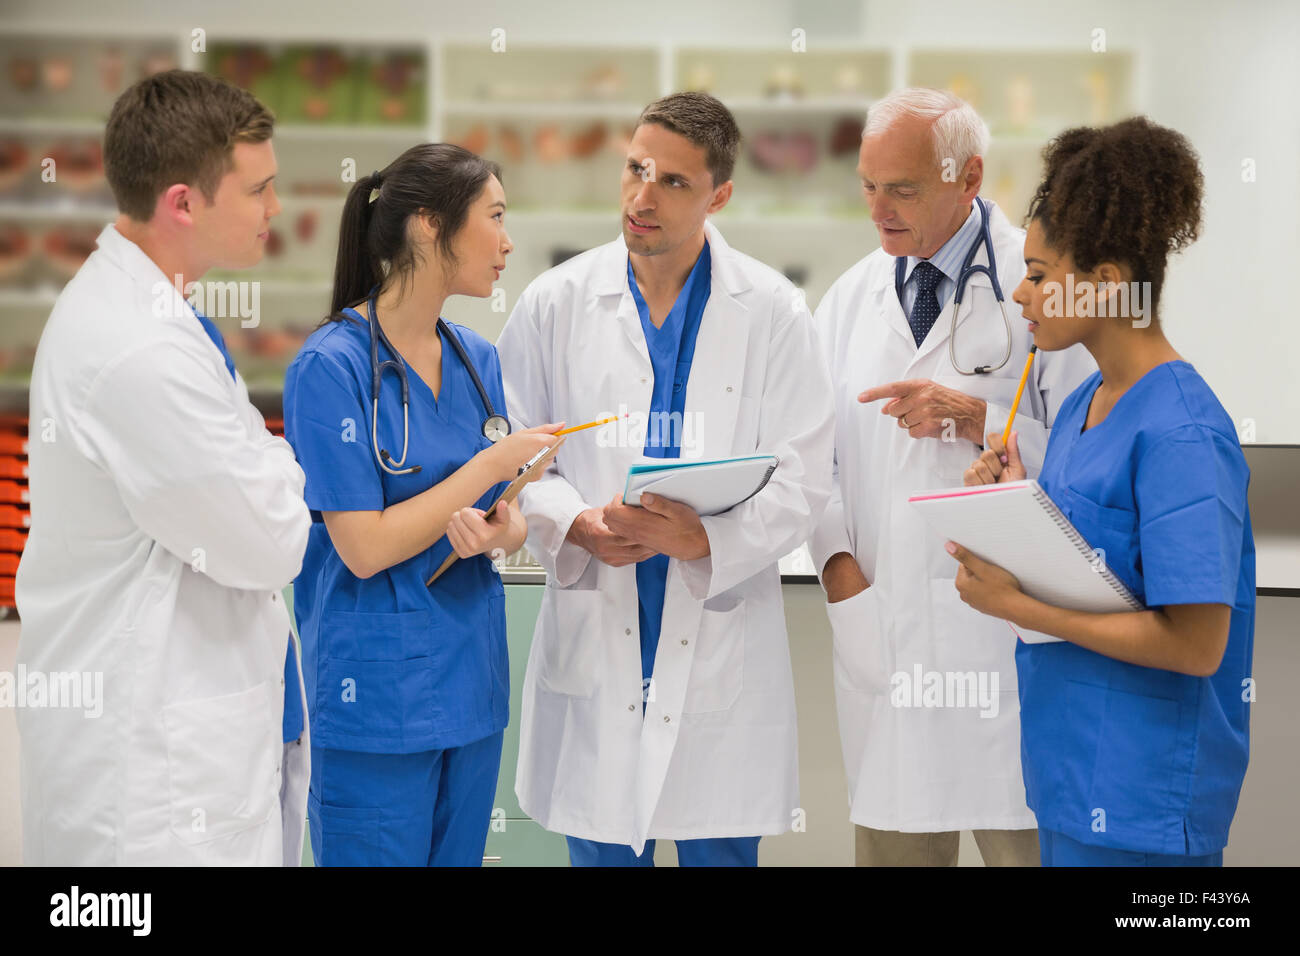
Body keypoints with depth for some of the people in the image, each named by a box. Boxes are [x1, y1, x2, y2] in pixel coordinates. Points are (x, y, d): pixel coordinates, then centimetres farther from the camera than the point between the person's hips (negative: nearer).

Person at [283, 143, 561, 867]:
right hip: (377, 692, -7)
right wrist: (494, 463, -13)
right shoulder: (332, 366, -14)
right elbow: (364, 547, -18)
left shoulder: (478, 360, 7)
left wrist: (498, 530, -11)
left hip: (472, 683, 7)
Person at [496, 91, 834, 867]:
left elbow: (802, 481, -3)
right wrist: (578, 525, -15)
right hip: (595, 641, 1)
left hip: (722, 637, -1)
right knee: (602, 850, 9)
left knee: (721, 853, 6)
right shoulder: (554, 303, 3)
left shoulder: (773, 313, -1)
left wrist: (706, 537, -21)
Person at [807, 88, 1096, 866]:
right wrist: (836, 555, -1)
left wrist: (978, 419, -20)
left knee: (1027, 840, -1)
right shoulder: (850, 299, 13)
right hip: (884, 626, 5)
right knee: (892, 837, 10)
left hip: (1008, 627, -4)